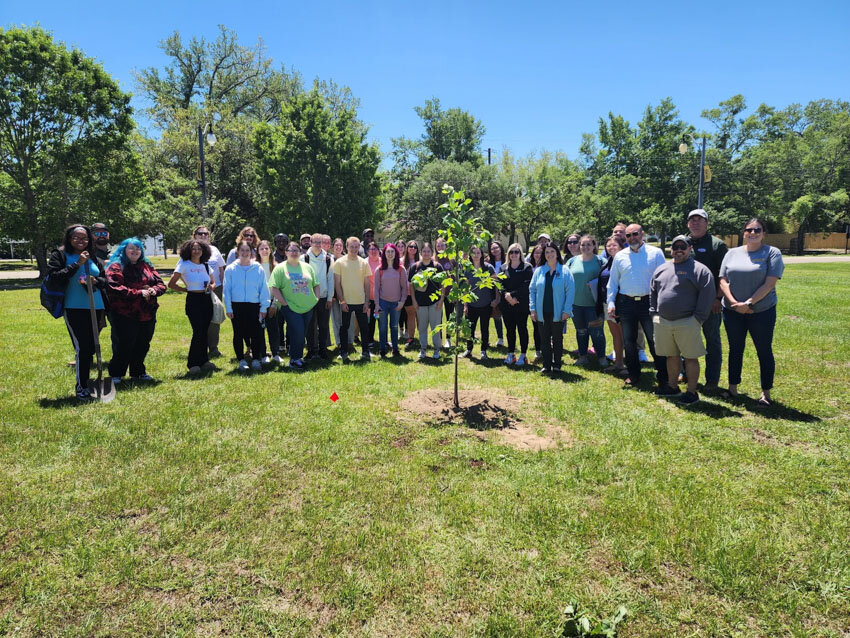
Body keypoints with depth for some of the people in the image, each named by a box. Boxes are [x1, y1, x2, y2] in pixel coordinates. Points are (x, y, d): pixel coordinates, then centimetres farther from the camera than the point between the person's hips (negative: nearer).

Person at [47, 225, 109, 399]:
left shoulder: (92, 257, 14)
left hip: (95, 308, 5)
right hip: (74, 308, -5)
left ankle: (85, 382, 22)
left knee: (90, 347, 9)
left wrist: (96, 281, -4)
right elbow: (54, 278, -12)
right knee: (82, 347, -10)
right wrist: (77, 264, -15)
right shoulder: (59, 255, 1)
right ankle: (81, 387, 0)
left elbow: (104, 279, 19)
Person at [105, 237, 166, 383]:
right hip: (125, 315, -6)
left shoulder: (147, 266, 16)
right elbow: (115, 289, -16)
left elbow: (161, 284, 12)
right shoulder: (116, 267, -3)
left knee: (143, 345, 12)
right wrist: (139, 293, -20)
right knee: (125, 345, -3)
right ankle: (116, 374, 12)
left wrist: (153, 290, -11)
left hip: (147, 314, 6)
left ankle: (138, 372, 28)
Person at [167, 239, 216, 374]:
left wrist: (212, 287, 3)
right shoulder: (184, 264, -3)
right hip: (193, 300, -5)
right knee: (198, 332, -11)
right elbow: (171, 284, -6)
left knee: (204, 332, 8)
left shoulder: (205, 265, 13)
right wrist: (186, 289, -1)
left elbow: (213, 282, 25)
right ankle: (193, 364, 1)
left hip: (207, 300, 5)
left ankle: (203, 361, 19)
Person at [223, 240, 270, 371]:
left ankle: (256, 359, 10)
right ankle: (241, 360, 17)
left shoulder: (258, 269, 2)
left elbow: (263, 288, 3)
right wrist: (228, 308, -3)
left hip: (254, 306, 0)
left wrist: (263, 307, -1)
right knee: (238, 334, 7)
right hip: (237, 306, 1)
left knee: (256, 333, -1)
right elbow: (227, 290, 3)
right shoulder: (230, 269, 3)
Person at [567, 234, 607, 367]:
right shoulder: (572, 261, 7)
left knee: (596, 331, -2)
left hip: (593, 303, -3)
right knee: (581, 331, 13)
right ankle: (582, 356, 25)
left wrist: (594, 284, -18)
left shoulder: (600, 261, -1)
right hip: (576, 303, 3)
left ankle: (602, 357, 13)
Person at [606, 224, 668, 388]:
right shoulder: (619, 256, 9)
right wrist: (611, 303, 2)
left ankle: (663, 377, 13)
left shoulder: (655, 253, 1)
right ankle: (633, 375, 24)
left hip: (649, 302, -3)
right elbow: (613, 282, 11)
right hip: (626, 303, 3)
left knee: (655, 341, 1)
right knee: (628, 341, 10)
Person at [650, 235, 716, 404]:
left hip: (687, 323, -5)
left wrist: (697, 319, -12)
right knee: (672, 356, 16)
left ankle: (692, 392, 11)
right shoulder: (661, 269, 13)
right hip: (663, 322, 5)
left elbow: (707, 295, -9)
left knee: (691, 358, 2)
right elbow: (652, 293, 20)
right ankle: (672, 386, 29)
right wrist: (654, 313, 10)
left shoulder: (700, 270, -5)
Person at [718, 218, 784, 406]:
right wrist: (735, 303, -12)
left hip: (762, 311, -3)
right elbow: (723, 281, 0)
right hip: (733, 311, 3)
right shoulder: (732, 253, 6)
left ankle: (766, 393, 15)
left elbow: (769, 283, -12)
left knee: (764, 351, 5)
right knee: (735, 349, 12)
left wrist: (748, 303, -17)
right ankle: (733, 388, 23)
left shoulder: (772, 253, -4)